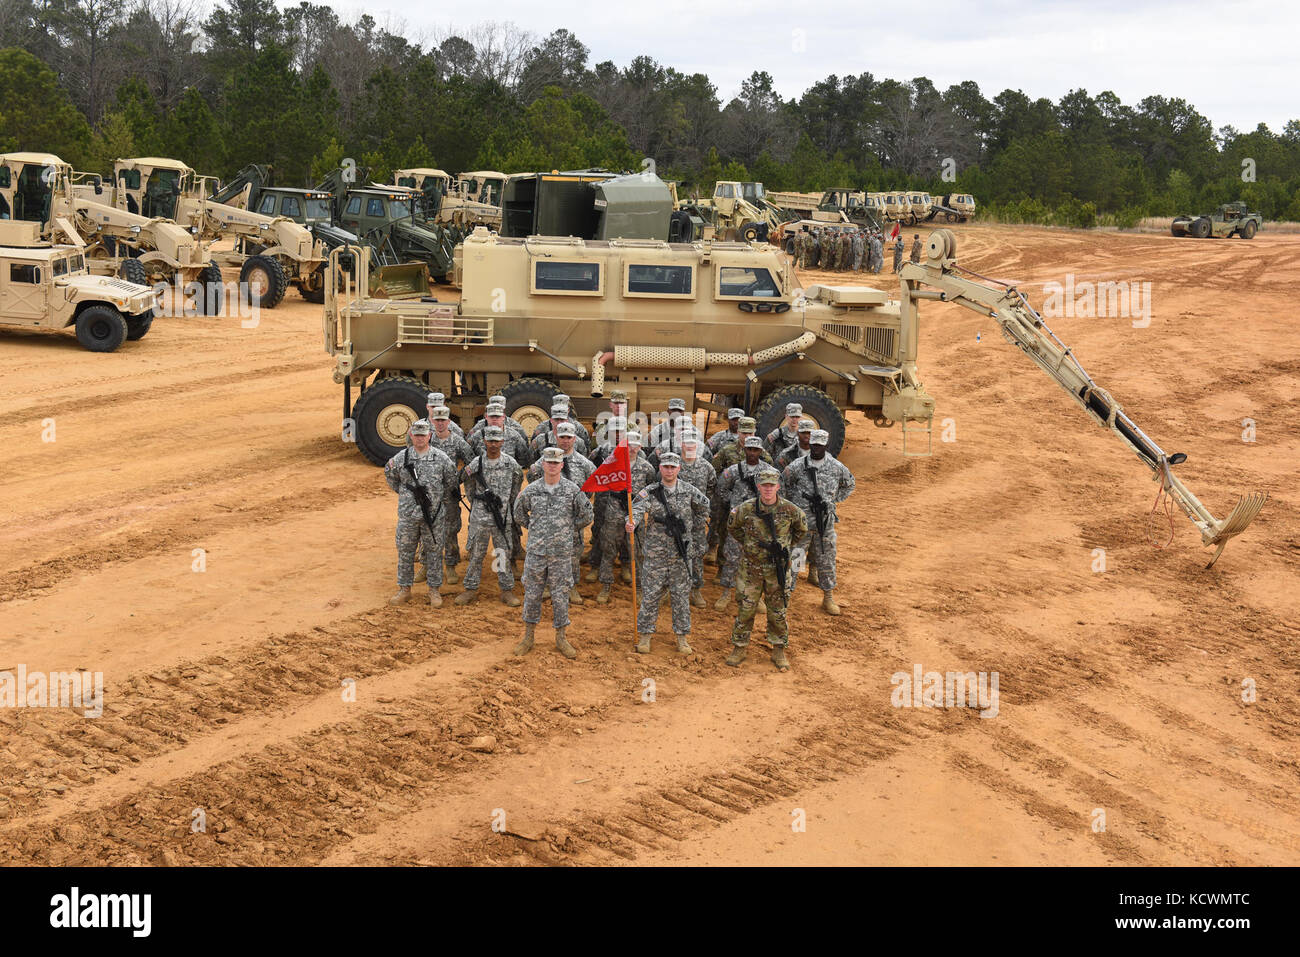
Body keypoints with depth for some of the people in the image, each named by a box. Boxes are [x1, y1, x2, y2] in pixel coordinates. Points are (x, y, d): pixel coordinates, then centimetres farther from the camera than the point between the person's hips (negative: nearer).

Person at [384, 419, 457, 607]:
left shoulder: (440, 458, -3)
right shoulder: (401, 458, -1)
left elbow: (451, 480, 10)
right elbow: (390, 476, 16)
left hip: (433, 515, -1)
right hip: (407, 514, 1)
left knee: (434, 551, 7)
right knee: (405, 551, 8)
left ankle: (434, 590, 18)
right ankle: (404, 589, 21)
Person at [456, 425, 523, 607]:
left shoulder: (511, 464, -2)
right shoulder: (475, 464, -4)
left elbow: (517, 483, 15)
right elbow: (468, 488, 10)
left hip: (503, 517, 1)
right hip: (479, 517, 0)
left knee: (504, 554, 6)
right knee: (476, 554, 7)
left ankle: (507, 590, 16)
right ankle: (471, 588, 18)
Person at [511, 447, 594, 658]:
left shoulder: (572, 490, -3)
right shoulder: (532, 490, 1)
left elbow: (587, 516, 6)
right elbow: (519, 512, 18)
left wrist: (568, 529, 5)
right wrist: (532, 528, 11)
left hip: (561, 553, -1)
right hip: (536, 551, 1)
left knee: (560, 595, 5)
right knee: (532, 594, 7)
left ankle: (561, 638, 18)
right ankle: (528, 637, 20)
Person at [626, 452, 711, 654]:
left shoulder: (689, 491, 3)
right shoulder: (650, 492, -4)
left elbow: (705, 507, 20)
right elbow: (638, 508, -22)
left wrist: (697, 532, 18)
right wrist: (631, 523, -44)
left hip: (681, 554, 2)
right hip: (655, 553, -2)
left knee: (681, 595, 8)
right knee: (650, 594, 2)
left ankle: (682, 637, 19)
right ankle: (645, 636, 14)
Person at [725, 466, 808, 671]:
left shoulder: (790, 510, -10)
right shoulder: (745, 509, -10)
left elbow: (802, 529, 12)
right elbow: (732, 527, 11)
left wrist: (785, 545, 9)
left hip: (777, 569, 0)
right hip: (750, 567, 0)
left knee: (778, 611, 9)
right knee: (745, 608, 6)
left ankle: (779, 650, 24)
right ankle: (739, 648, 21)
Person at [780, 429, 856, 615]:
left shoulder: (837, 467, 0)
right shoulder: (797, 466, -6)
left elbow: (850, 485, 18)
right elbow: (782, 484, 8)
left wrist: (833, 501, 10)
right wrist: (793, 502, 4)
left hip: (826, 521, 2)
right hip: (801, 521, -2)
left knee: (826, 559, 10)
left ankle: (829, 597, 21)